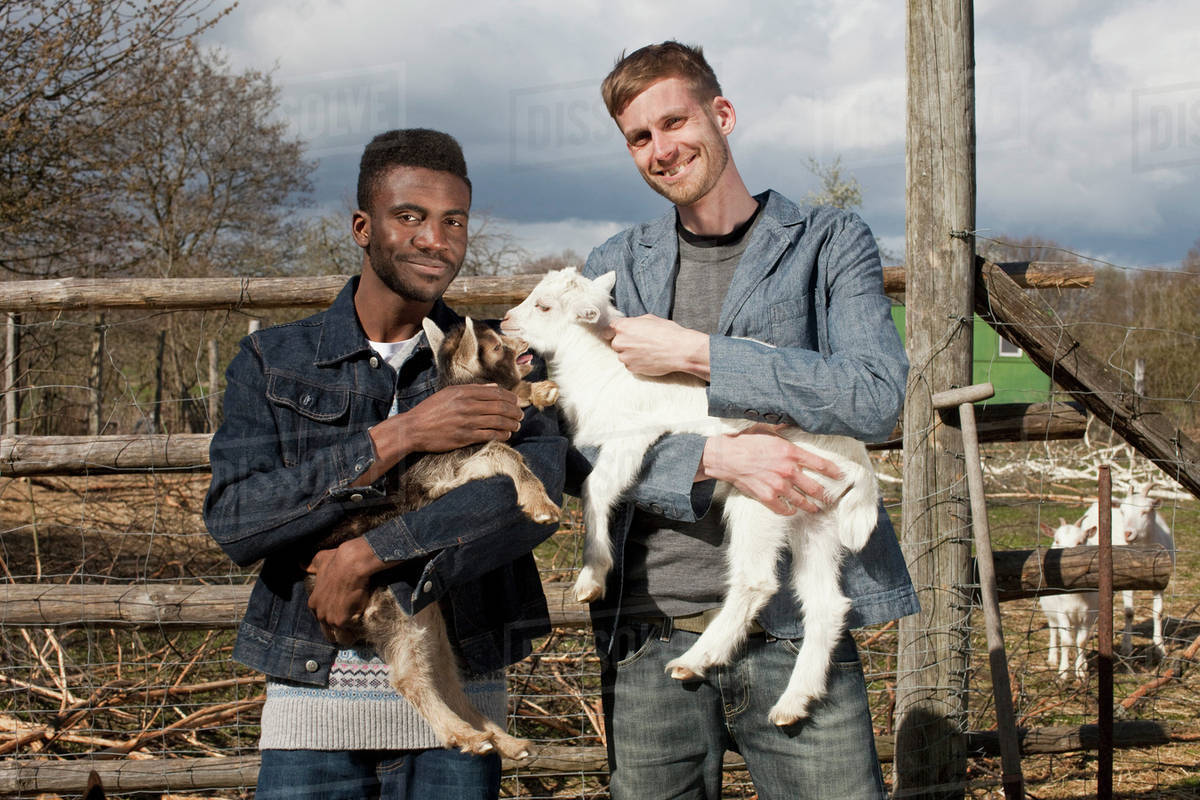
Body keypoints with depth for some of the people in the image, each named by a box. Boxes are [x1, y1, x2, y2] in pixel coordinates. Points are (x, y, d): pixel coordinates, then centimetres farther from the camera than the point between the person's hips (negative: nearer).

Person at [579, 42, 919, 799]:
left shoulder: (830, 242, 5)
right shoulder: (615, 267, 12)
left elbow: (877, 396, -11)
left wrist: (692, 352, -11)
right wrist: (717, 457, -16)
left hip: (794, 621, -2)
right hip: (650, 624, 3)